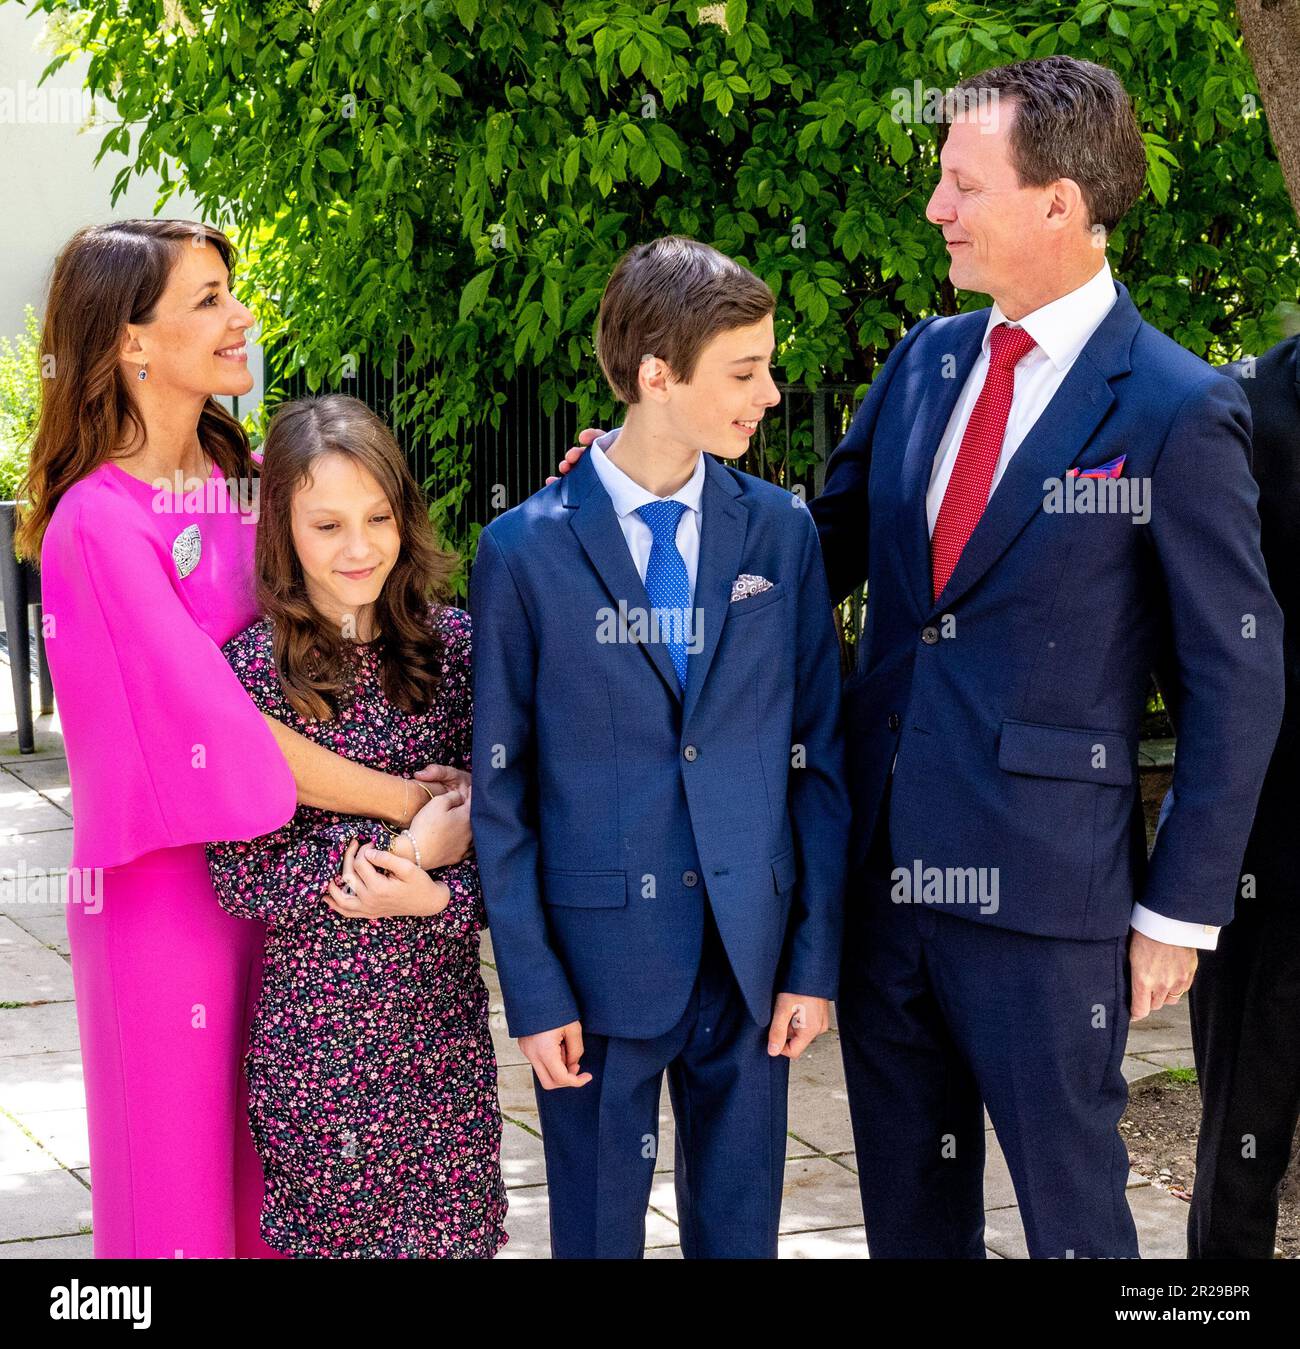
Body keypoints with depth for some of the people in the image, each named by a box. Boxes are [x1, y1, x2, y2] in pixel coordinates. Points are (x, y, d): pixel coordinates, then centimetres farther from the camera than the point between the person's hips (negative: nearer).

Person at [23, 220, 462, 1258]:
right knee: (177, 1179, 5)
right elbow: (214, 723, -21)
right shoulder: (99, 521, -16)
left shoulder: (240, 480, 7)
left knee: (268, 1164, 14)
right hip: (165, 887, -7)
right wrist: (406, 800, -17)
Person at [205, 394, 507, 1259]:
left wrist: (439, 896, -15)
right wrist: (406, 849, -14)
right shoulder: (252, 670, -7)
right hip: (313, 1026, -2)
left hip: (445, 1016, 2)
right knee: (328, 1229, 8)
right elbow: (240, 877, -8)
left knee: (454, 1227, 7)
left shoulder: (453, 646, 1)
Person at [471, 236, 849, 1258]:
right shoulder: (527, 552, -5)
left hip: (750, 961, 2)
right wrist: (533, 991, -6)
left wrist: (816, 959, 1)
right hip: (600, 960, -2)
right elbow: (500, 790, -3)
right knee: (598, 1232, 9)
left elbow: (817, 758, 5)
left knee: (741, 1231, 11)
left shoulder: (781, 533, 3)